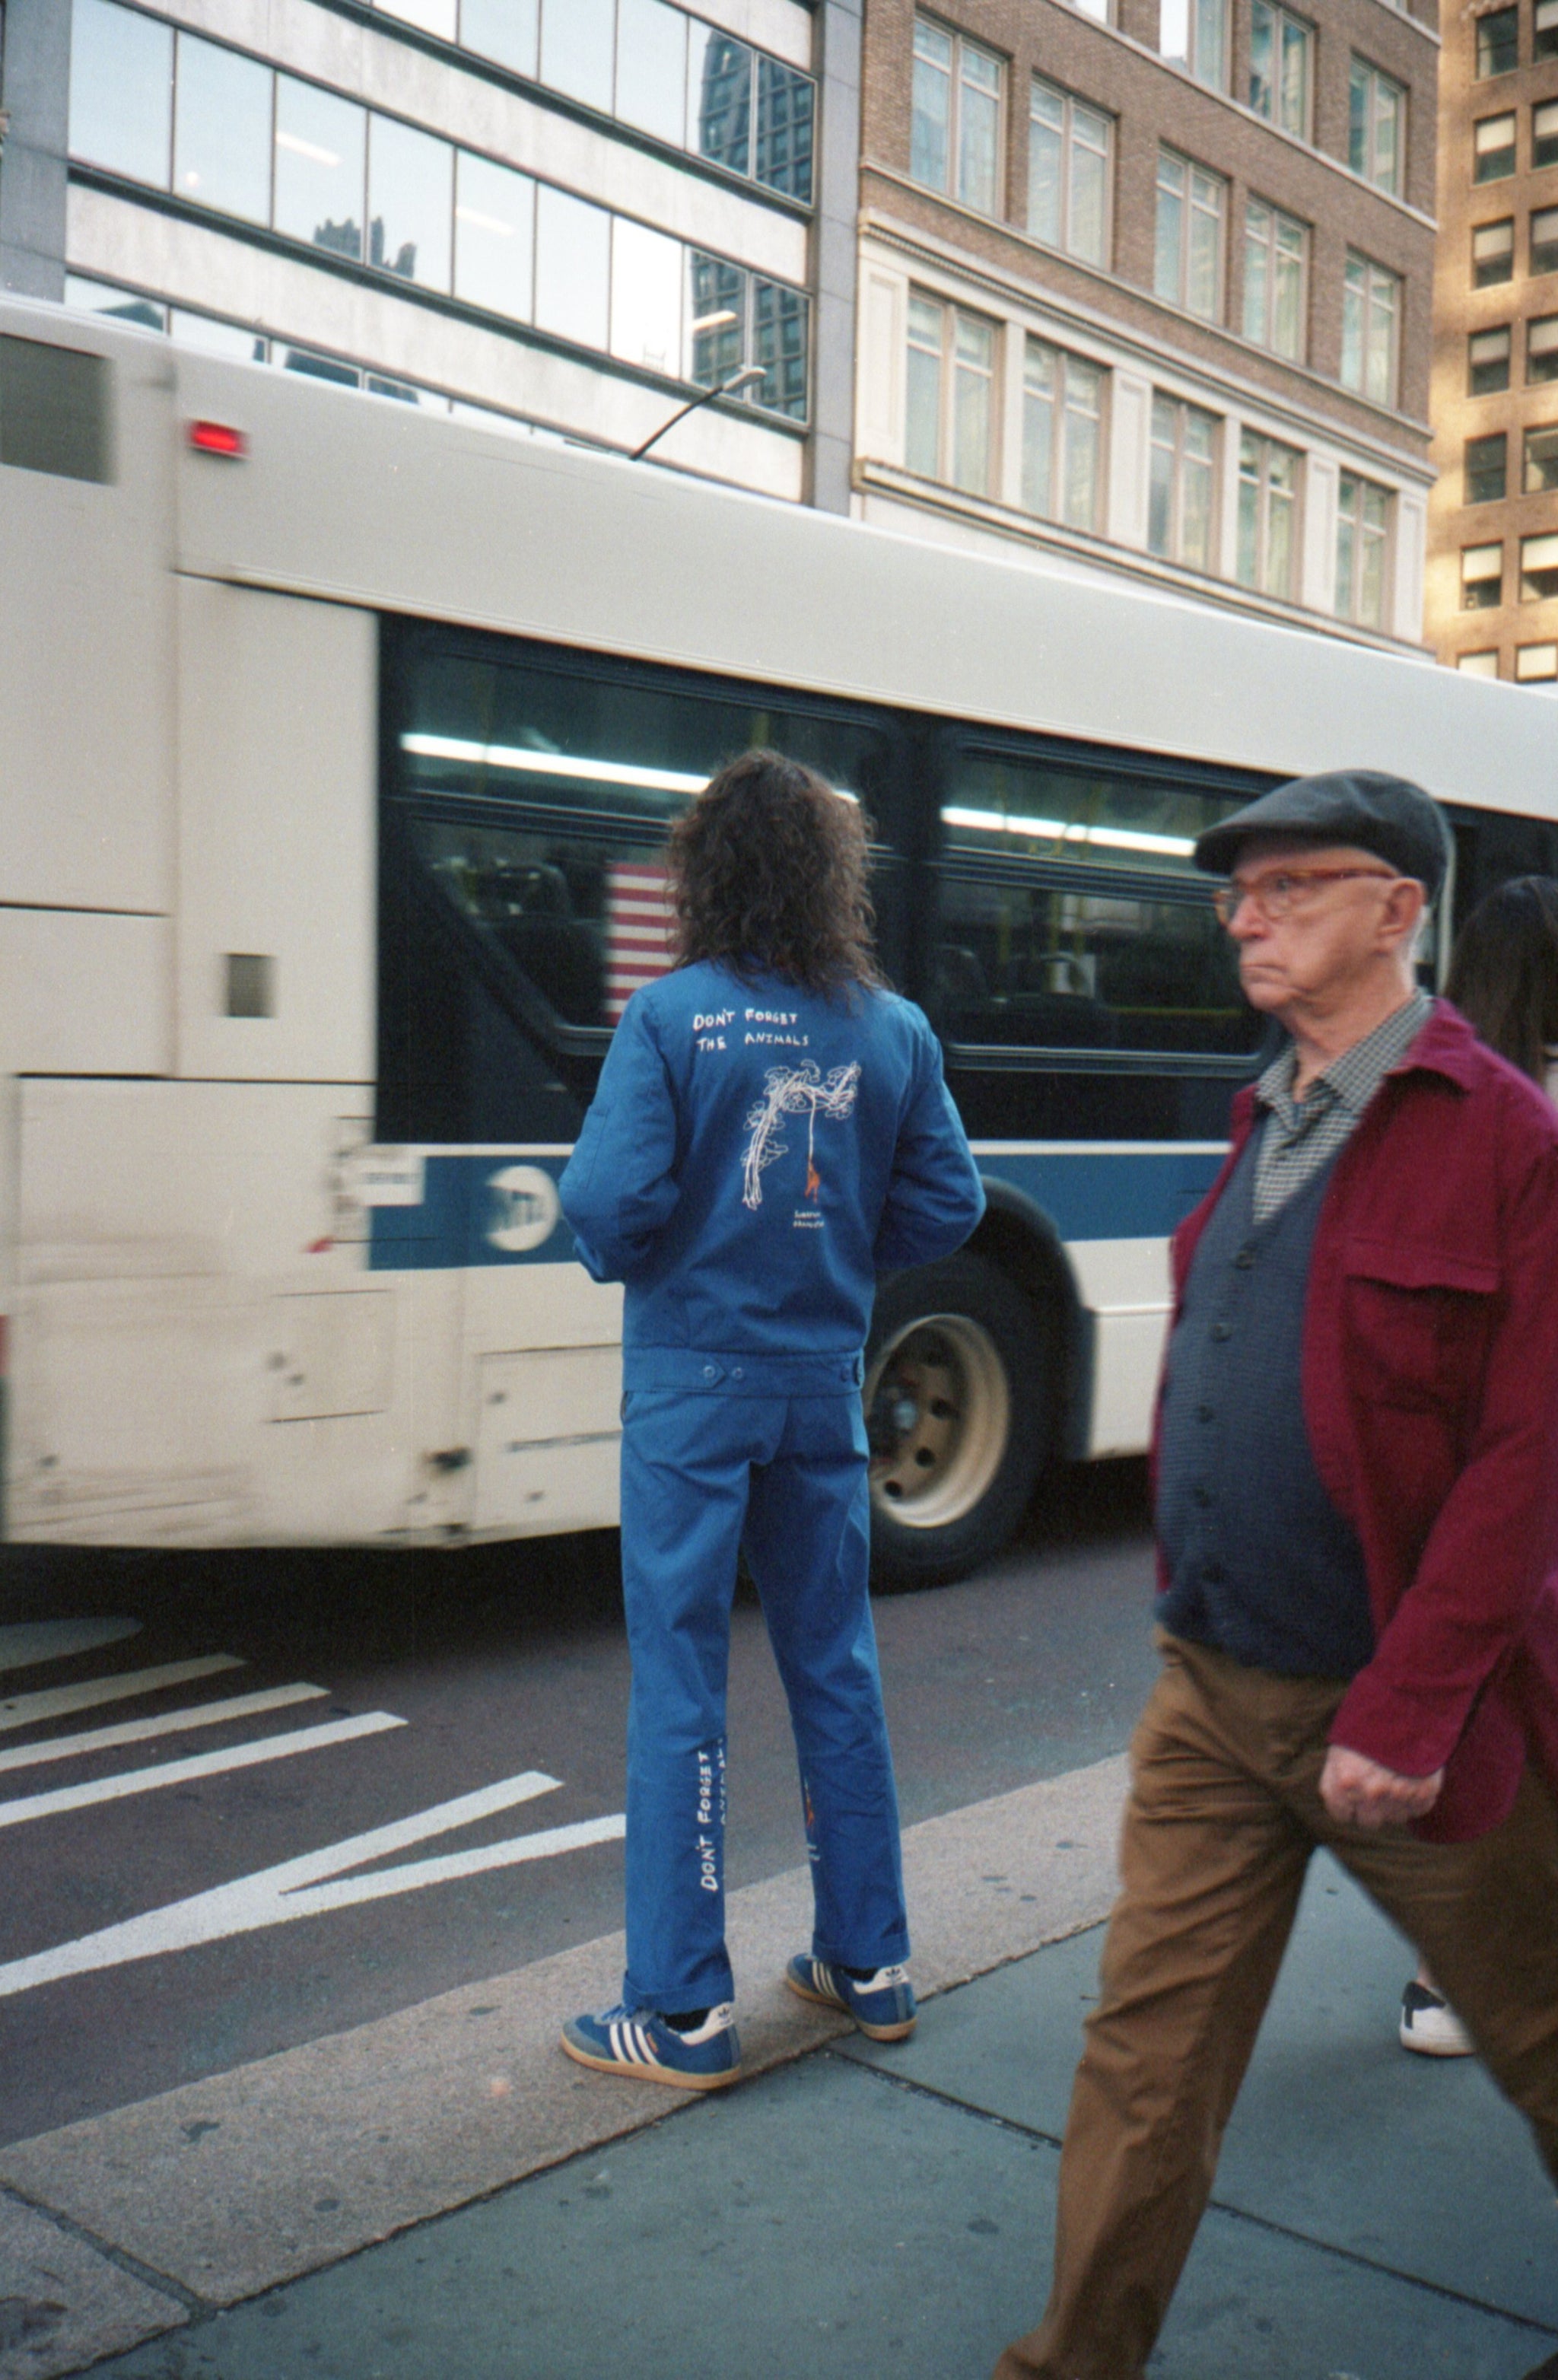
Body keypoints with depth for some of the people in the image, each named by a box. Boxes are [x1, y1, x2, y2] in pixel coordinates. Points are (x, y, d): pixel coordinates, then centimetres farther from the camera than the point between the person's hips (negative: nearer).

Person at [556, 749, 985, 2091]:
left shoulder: (671, 1015, -12)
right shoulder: (893, 1031, 0)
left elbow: (610, 1199, -18)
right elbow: (948, 1204, 2)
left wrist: (625, 1262, 4)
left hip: (693, 1380, -4)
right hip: (826, 1379, 4)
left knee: (679, 1687, 4)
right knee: (837, 1672, 16)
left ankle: (684, 2012, 12)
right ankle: (869, 1965, 28)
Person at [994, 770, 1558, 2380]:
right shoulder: (1268, 1128, 10)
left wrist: (1405, 1713, -20)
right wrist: (1191, 1610, 15)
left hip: (1392, 1717, -5)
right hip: (1210, 1692, 6)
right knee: (1148, 2051, 10)